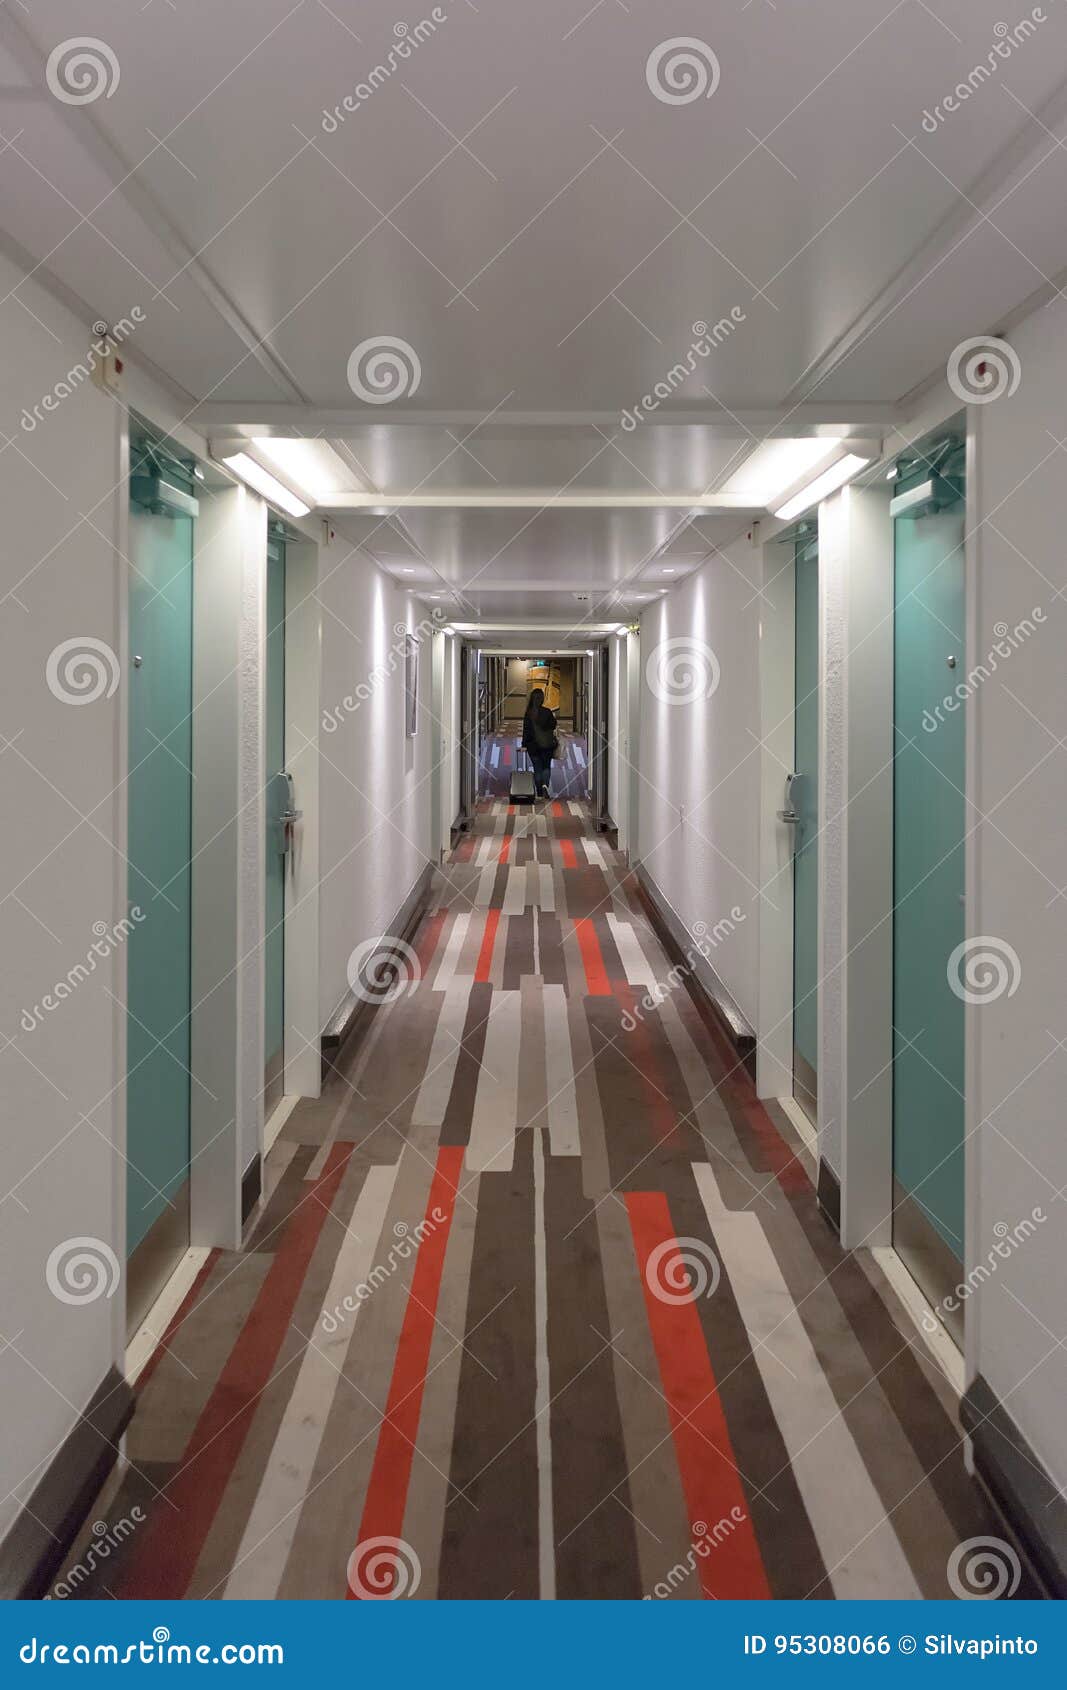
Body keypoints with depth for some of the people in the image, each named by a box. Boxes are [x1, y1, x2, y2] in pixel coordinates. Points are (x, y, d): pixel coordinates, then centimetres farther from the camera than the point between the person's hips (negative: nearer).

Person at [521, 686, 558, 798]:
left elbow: (526, 730, -7)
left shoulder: (528, 713, -7)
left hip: (533, 745, 0)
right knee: (546, 767, 13)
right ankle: (545, 785, -14)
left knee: (537, 769, 8)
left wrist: (524, 745, -4)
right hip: (547, 745, 0)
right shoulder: (547, 712, -8)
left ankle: (539, 793, 7)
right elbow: (553, 726, -1)